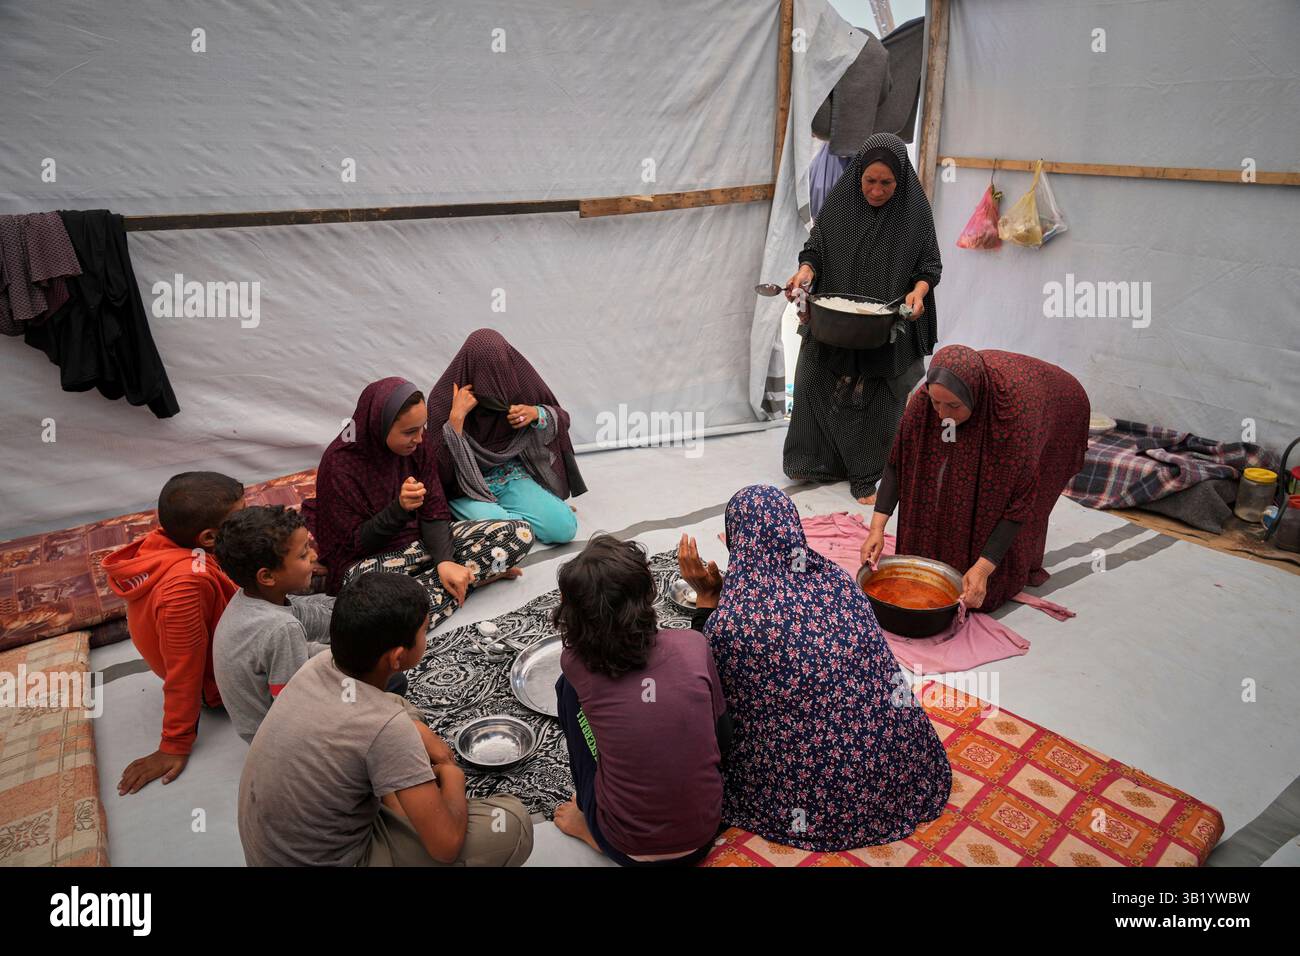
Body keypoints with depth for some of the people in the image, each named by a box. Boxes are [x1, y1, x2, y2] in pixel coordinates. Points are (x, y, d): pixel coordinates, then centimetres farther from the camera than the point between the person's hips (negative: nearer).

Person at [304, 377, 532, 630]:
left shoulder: (418, 446, -4)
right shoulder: (340, 463, -18)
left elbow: (434, 512, -2)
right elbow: (356, 544, -13)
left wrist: (445, 561, -21)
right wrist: (399, 508, -31)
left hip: (423, 542, 4)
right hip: (369, 560, -4)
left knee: (520, 533, -13)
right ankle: (476, 574, -19)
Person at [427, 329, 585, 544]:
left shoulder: (517, 380, -7)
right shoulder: (444, 397, -14)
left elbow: (561, 419, 6)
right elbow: (441, 464, -17)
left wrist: (536, 413, -16)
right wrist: (456, 416, -28)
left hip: (512, 477, 4)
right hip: (467, 487, -3)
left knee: (565, 527, -19)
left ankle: (503, 512, 4)